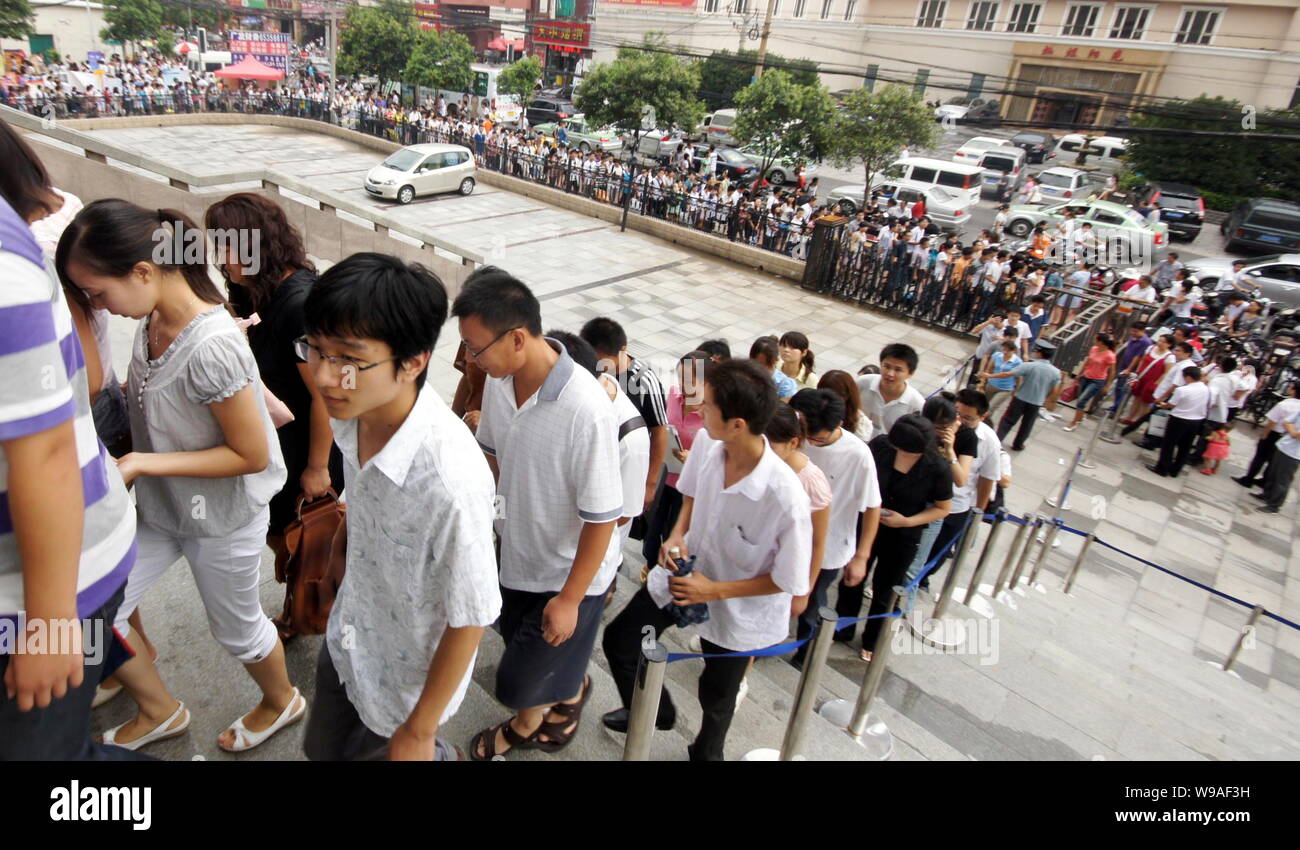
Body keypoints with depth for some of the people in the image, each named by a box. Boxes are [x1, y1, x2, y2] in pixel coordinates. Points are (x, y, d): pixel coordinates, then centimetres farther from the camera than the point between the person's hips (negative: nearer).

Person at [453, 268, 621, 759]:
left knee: (517, 683, 9)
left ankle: (572, 691, 44)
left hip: (568, 575, -6)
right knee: (523, 652, 28)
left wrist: (569, 598, -17)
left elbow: (601, 517, -25)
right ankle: (526, 725, 59)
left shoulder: (586, 410, -34)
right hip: (515, 558, 6)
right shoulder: (498, 380, -13)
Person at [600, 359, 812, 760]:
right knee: (618, 640, 17)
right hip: (686, 570, 5)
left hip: (737, 609, -4)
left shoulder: (787, 498, -38)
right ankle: (654, 712, 49)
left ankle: (706, 752, 59)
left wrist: (715, 591, -24)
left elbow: (791, 581, -23)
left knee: (716, 696, 22)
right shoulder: (706, 447, -22)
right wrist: (676, 535, -15)